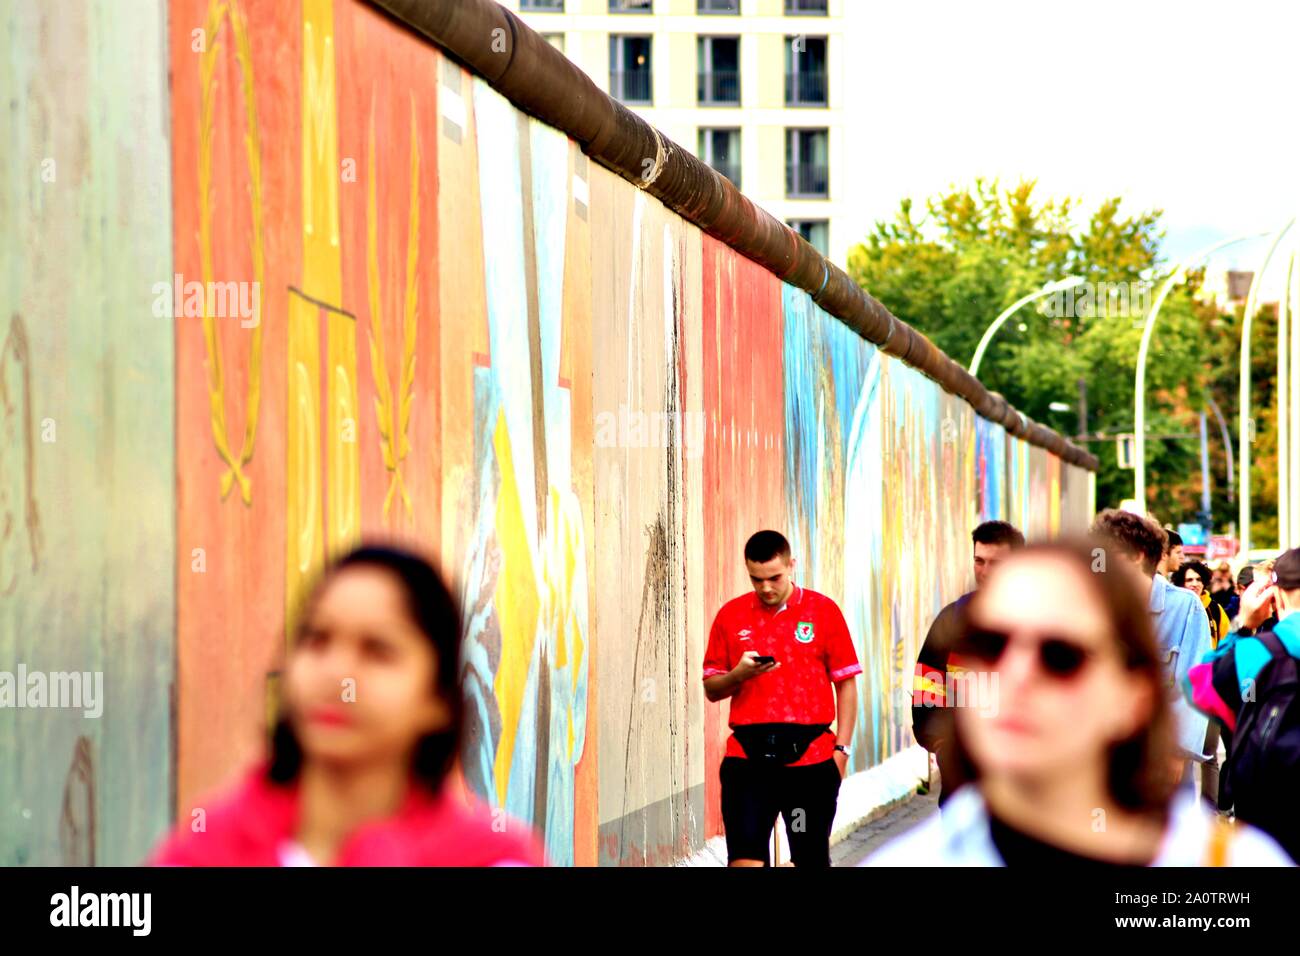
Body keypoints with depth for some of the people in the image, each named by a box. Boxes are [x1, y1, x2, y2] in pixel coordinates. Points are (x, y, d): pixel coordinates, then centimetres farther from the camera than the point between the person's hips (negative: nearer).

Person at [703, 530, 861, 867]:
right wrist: (738, 675, -9)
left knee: (812, 858, 7)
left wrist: (841, 748, -2)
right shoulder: (731, 615, 8)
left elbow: (846, 683, 5)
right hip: (747, 754, 1)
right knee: (744, 857, -7)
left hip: (810, 754, -1)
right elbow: (711, 690, 12)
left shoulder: (823, 610, 2)